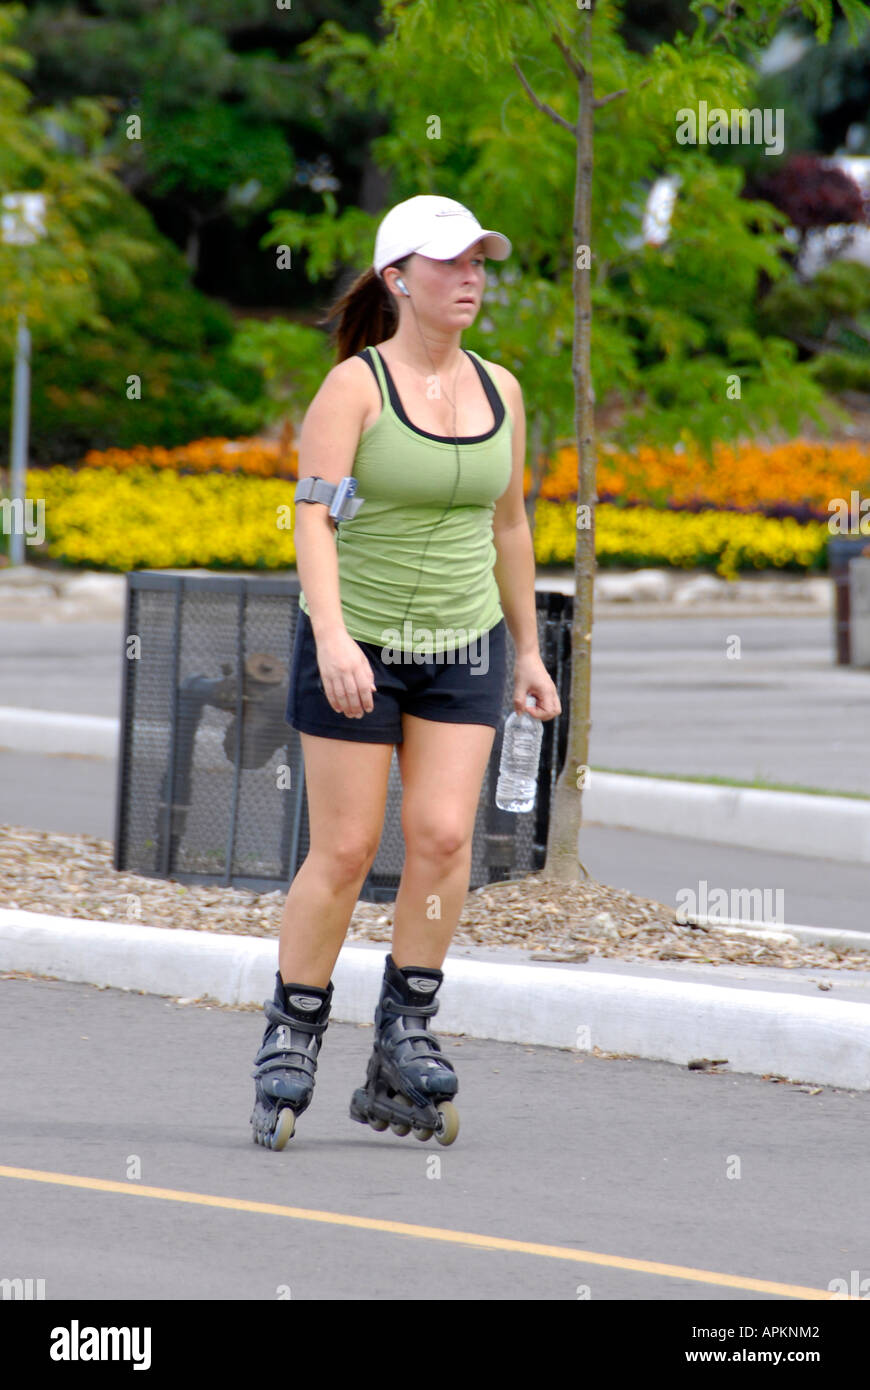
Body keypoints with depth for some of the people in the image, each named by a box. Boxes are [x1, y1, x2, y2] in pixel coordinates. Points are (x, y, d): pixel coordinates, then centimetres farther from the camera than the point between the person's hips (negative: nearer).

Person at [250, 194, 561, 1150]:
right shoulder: (354, 386, -11)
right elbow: (312, 516, -20)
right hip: (357, 647, -4)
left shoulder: (499, 390, 5)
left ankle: (401, 1051, -3)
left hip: (462, 649, 4)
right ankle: (290, 1047, 12)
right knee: (345, 850, -3)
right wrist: (331, 636, -33)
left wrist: (529, 650, 16)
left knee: (444, 834, -11)